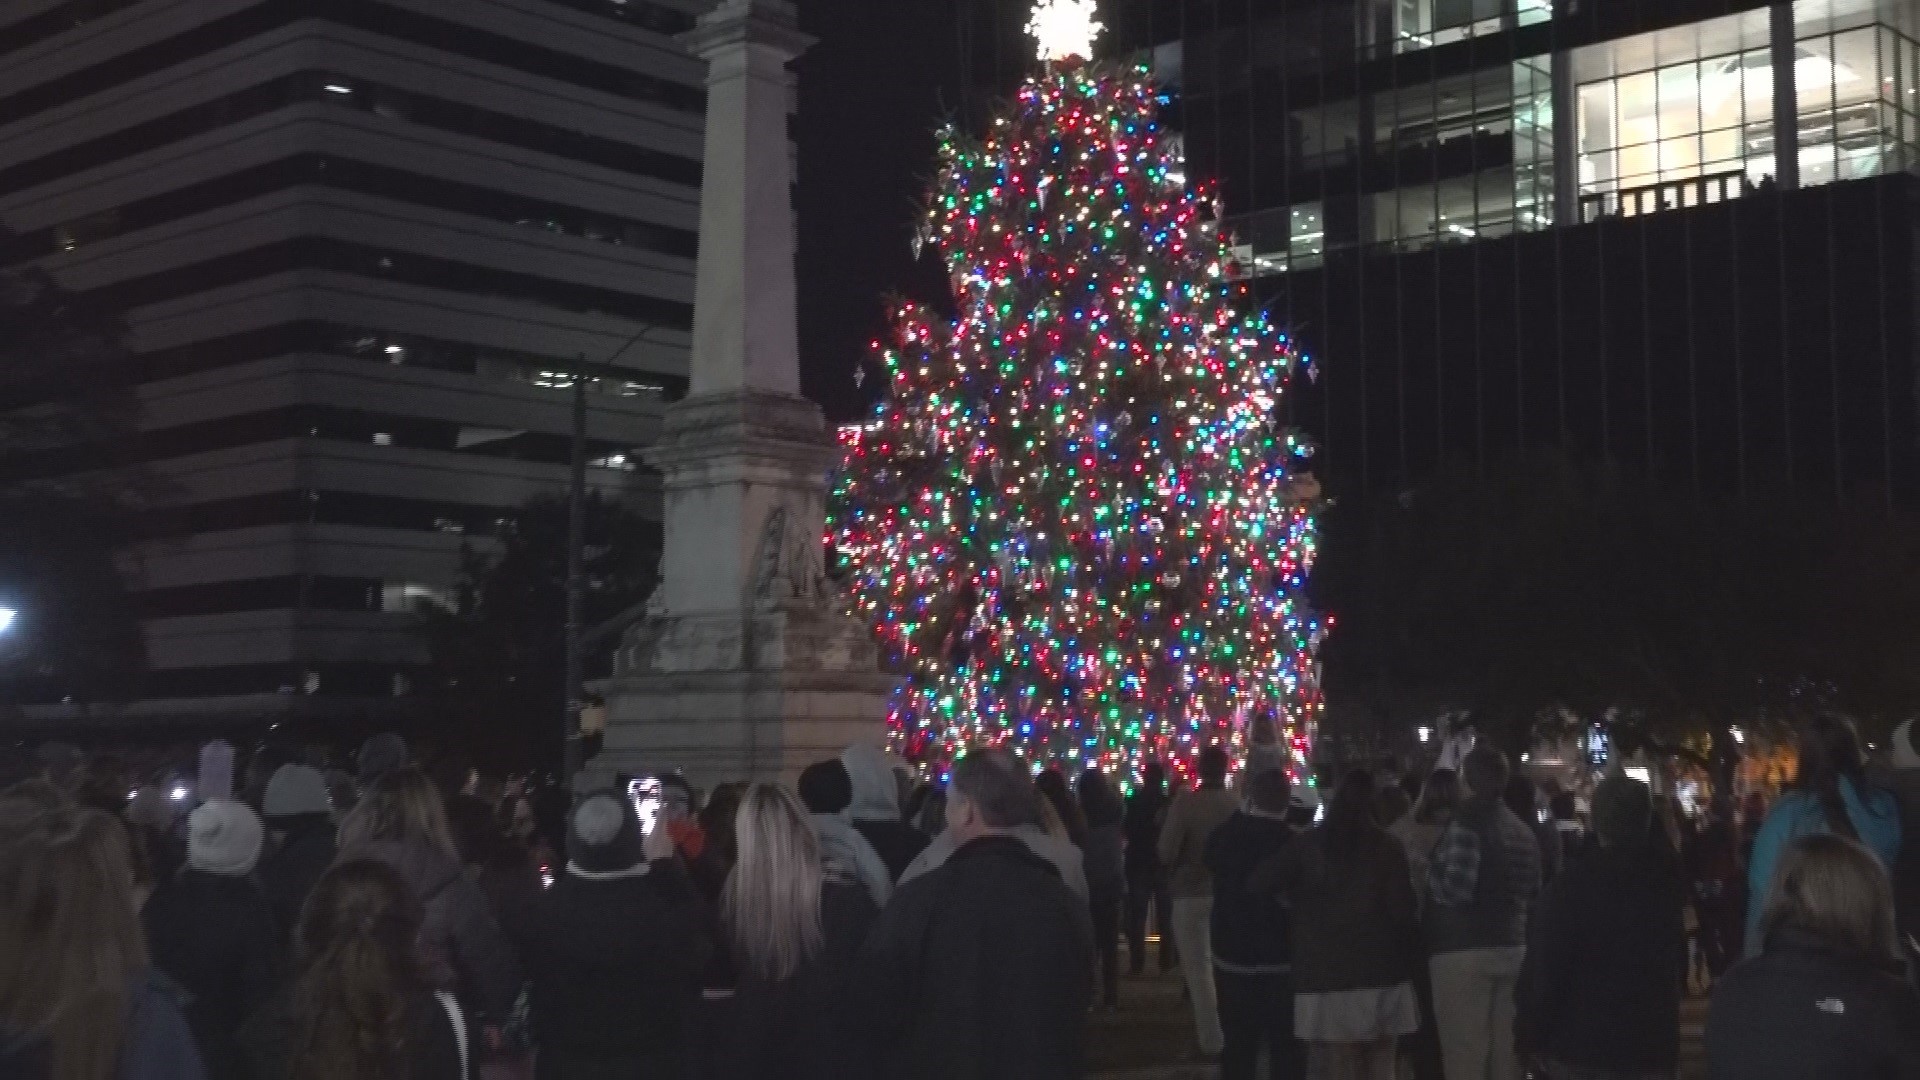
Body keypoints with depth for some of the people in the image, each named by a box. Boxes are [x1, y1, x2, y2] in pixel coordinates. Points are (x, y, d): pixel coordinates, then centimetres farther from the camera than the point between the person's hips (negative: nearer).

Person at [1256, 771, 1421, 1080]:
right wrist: (1412, 960, 7)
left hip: (1328, 975, 0)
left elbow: (1261, 883, -1)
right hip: (1381, 974, 0)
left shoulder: (1308, 846, 3)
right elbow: (1403, 911, -4)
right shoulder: (1387, 846, -1)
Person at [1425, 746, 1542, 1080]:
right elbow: (1533, 891, 21)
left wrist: (1430, 869, -3)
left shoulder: (1467, 824, -14)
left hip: (1464, 951, -8)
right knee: (1506, 1053, 11)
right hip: (1512, 948, 8)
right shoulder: (1524, 831, 14)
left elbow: (1455, 891, -20)